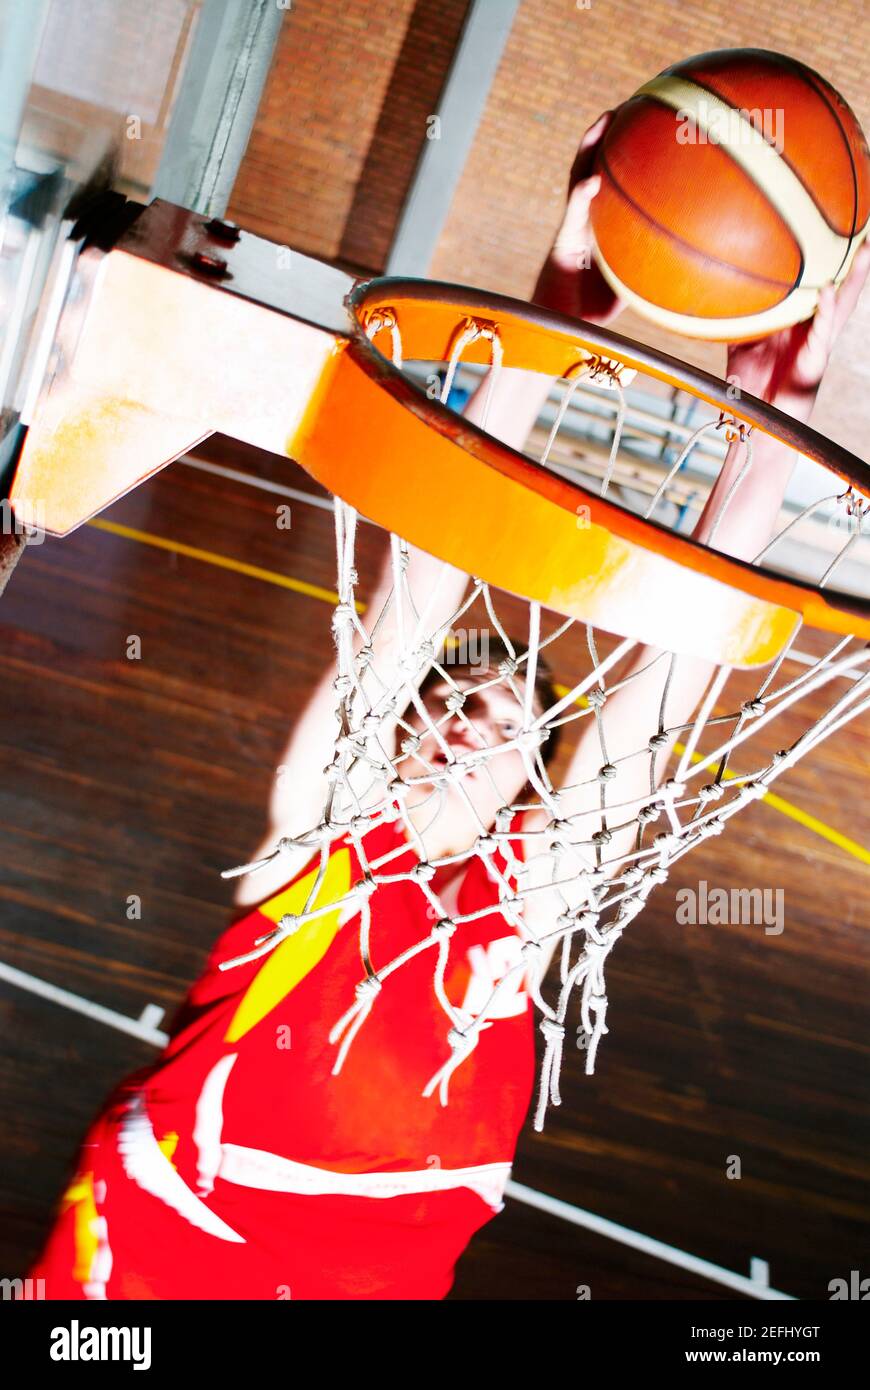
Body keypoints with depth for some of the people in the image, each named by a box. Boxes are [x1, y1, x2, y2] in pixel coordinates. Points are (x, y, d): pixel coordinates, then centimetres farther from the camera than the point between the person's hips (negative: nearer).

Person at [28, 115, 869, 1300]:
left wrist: (771, 426, -15)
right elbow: (431, 573, -15)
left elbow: (662, 686, -11)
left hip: (378, 1269, 2)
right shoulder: (330, 814, -8)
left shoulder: (527, 889, -4)